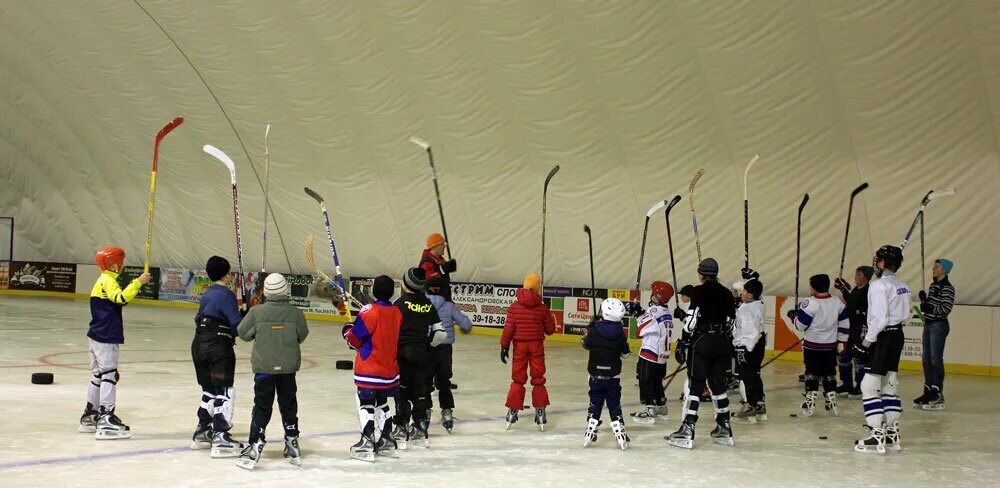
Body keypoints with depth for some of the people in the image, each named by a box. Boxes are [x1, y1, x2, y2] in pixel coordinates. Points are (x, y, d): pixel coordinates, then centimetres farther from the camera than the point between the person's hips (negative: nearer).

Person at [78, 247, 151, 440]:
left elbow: (118, 300, 25)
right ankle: (106, 419, -16)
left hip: (99, 335, 11)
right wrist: (138, 282, -35)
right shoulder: (108, 281, -15)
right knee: (109, 374, -12)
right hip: (106, 337, -11)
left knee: (99, 374, 18)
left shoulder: (104, 280, 16)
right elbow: (121, 297, -34)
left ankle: (89, 416, 26)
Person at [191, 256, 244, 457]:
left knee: (210, 390, 19)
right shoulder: (226, 294, -12)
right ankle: (220, 439, -11)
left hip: (199, 345, 9)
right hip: (219, 347, -9)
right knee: (224, 391, -6)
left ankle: (202, 433, 27)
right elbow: (236, 323, -17)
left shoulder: (207, 293, 14)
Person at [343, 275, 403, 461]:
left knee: (366, 404, 1)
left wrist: (347, 331, 10)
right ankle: (387, 441, 23)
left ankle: (367, 443, -1)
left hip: (369, 369, -6)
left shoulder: (369, 311, -16)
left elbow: (355, 339, -11)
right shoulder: (397, 312, 0)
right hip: (390, 368, 6)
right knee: (381, 403, 19)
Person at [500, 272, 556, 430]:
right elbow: (550, 329, 2)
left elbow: (508, 328, -7)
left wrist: (504, 346, 1)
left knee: (518, 378, 9)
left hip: (520, 345, 0)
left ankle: (513, 411, 8)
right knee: (538, 378, 8)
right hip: (537, 346, 0)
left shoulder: (515, 306, -7)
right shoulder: (542, 308, -6)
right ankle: (540, 410, 6)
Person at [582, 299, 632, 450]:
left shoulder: (593, 330, -9)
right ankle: (620, 434, 1)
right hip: (613, 376, 0)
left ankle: (590, 432, 9)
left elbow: (585, 344, 9)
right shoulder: (620, 333, -8)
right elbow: (625, 353, 3)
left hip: (595, 375, 0)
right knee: (614, 405, 6)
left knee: (595, 403, 12)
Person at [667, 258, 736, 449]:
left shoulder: (699, 291, -8)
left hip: (702, 342, -6)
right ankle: (724, 429, 20)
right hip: (722, 343, 6)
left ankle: (687, 431, -9)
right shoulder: (726, 293, 9)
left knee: (694, 384, -5)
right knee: (718, 383, 15)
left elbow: (692, 319, -13)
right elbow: (730, 322, 12)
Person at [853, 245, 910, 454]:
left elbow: (880, 319, -21)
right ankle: (892, 433, 19)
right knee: (889, 385, 15)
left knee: (869, 386, -6)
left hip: (883, 337, -9)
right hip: (897, 335, 9)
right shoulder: (902, 286, 12)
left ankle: (877, 436, -10)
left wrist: (866, 342, -16)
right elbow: (905, 315, 15)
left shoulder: (879, 285, -16)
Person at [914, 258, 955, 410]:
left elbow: (945, 309, -19)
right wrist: (924, 300, 3)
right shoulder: (933, 286, 16)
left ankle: (938, 395, -6)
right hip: (928, 324, 9)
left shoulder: (947, 288, -12)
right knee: (926, 359, 10)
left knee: (936, 359, -9)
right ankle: (928, 392, 17)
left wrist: (928, 307, -18)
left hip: (939, 325, -9)